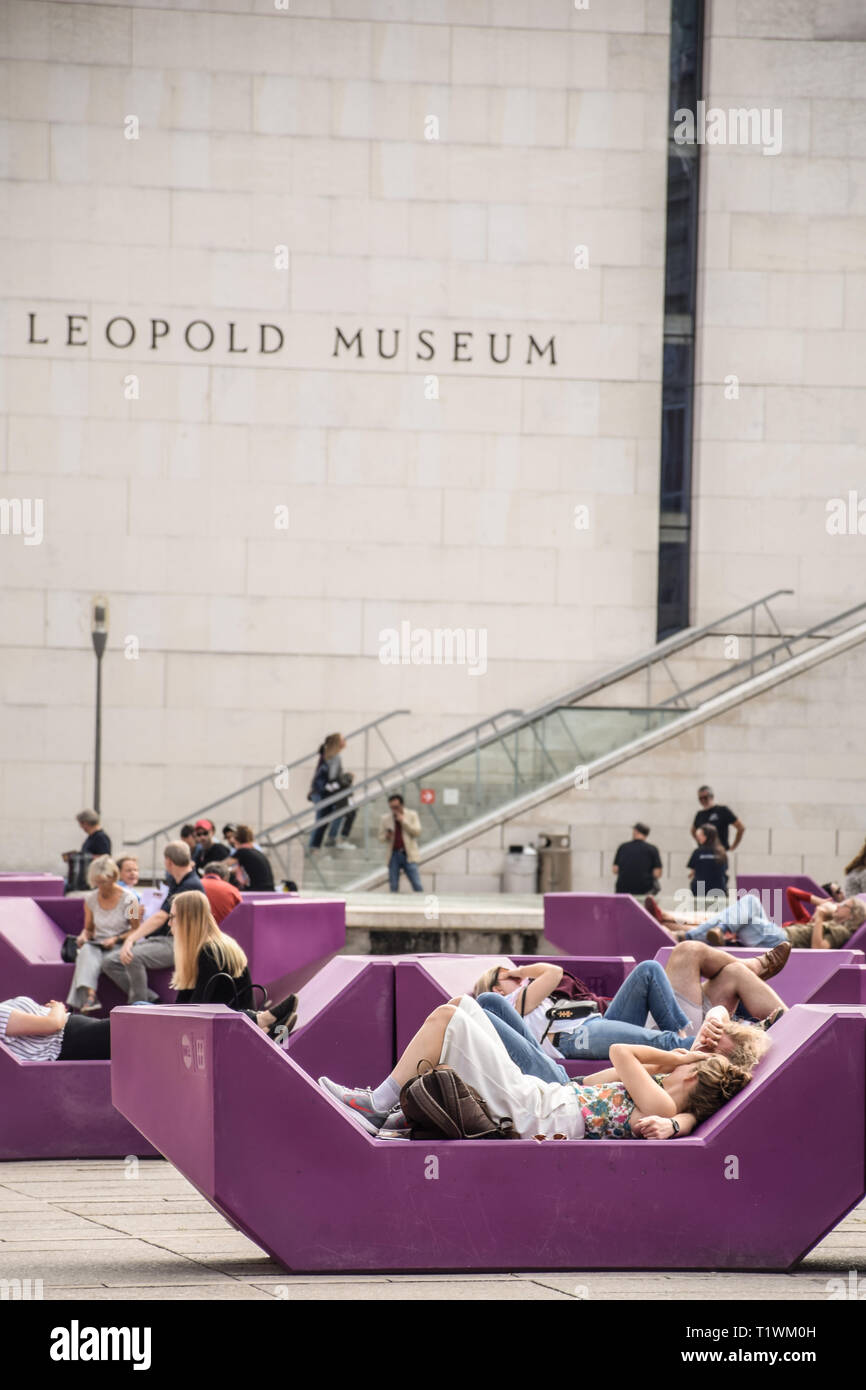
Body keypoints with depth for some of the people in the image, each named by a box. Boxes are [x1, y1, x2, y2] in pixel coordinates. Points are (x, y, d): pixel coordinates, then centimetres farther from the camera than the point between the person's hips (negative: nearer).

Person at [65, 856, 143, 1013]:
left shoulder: (128, 899, -3)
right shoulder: (91, 899, 10)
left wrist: (116, 939, -18)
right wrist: (84, 935, -5)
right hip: (98, 945, 3)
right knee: (87, 950, -34)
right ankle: (90, 996, -54)